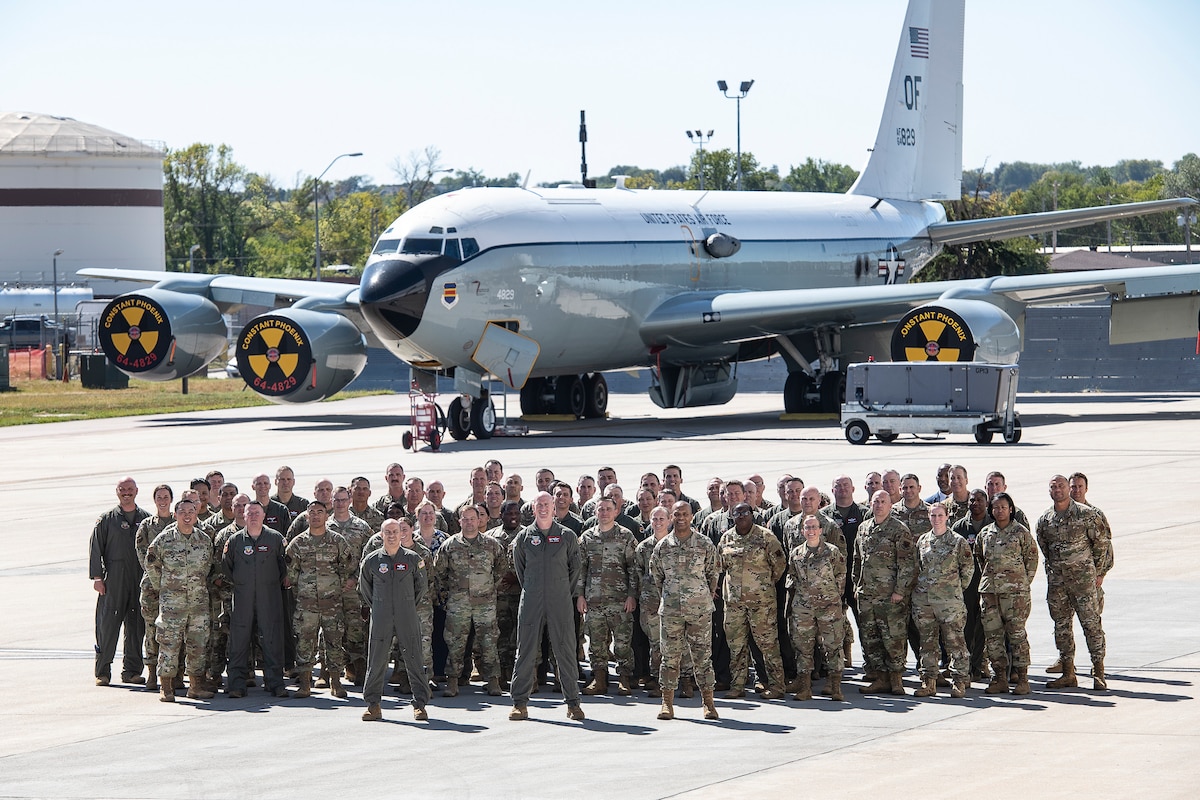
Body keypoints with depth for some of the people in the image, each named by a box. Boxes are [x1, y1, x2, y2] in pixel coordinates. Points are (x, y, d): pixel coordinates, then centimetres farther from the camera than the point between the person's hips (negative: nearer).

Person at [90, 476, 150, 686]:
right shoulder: (106, 520, 5)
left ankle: (132, 670, 11)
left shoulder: (146, 519, 13)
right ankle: (102, 671, 0)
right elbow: (95, 549, 2)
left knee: (136, 625, 4)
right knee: (108, 624, -5)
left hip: (140, 579, 3)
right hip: (113, 579, -3)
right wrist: (97, 576, -6)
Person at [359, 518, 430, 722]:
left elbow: (422, 587, 15)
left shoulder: (413, 559, 2)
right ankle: (373, 704, 9)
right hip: (381, 619, 0)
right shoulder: (371, 560, 3)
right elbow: (364, 588, 17)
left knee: (413, 661, -1)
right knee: (376, 661, 1)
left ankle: (420, 704, 5)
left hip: (408, 619, 0)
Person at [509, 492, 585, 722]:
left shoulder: (567, 536, 4)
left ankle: (572, 702, 6)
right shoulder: (524, 537, 6)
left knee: (566, 650, 0)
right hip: (531, 602, 0)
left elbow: (574, 568, 10)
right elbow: (519, 568, 14)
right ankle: (520, 703, 5)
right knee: (526, 651, 1)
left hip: (560, 601, 0)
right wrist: (531, 591, 11)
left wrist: (567, 593, 9)